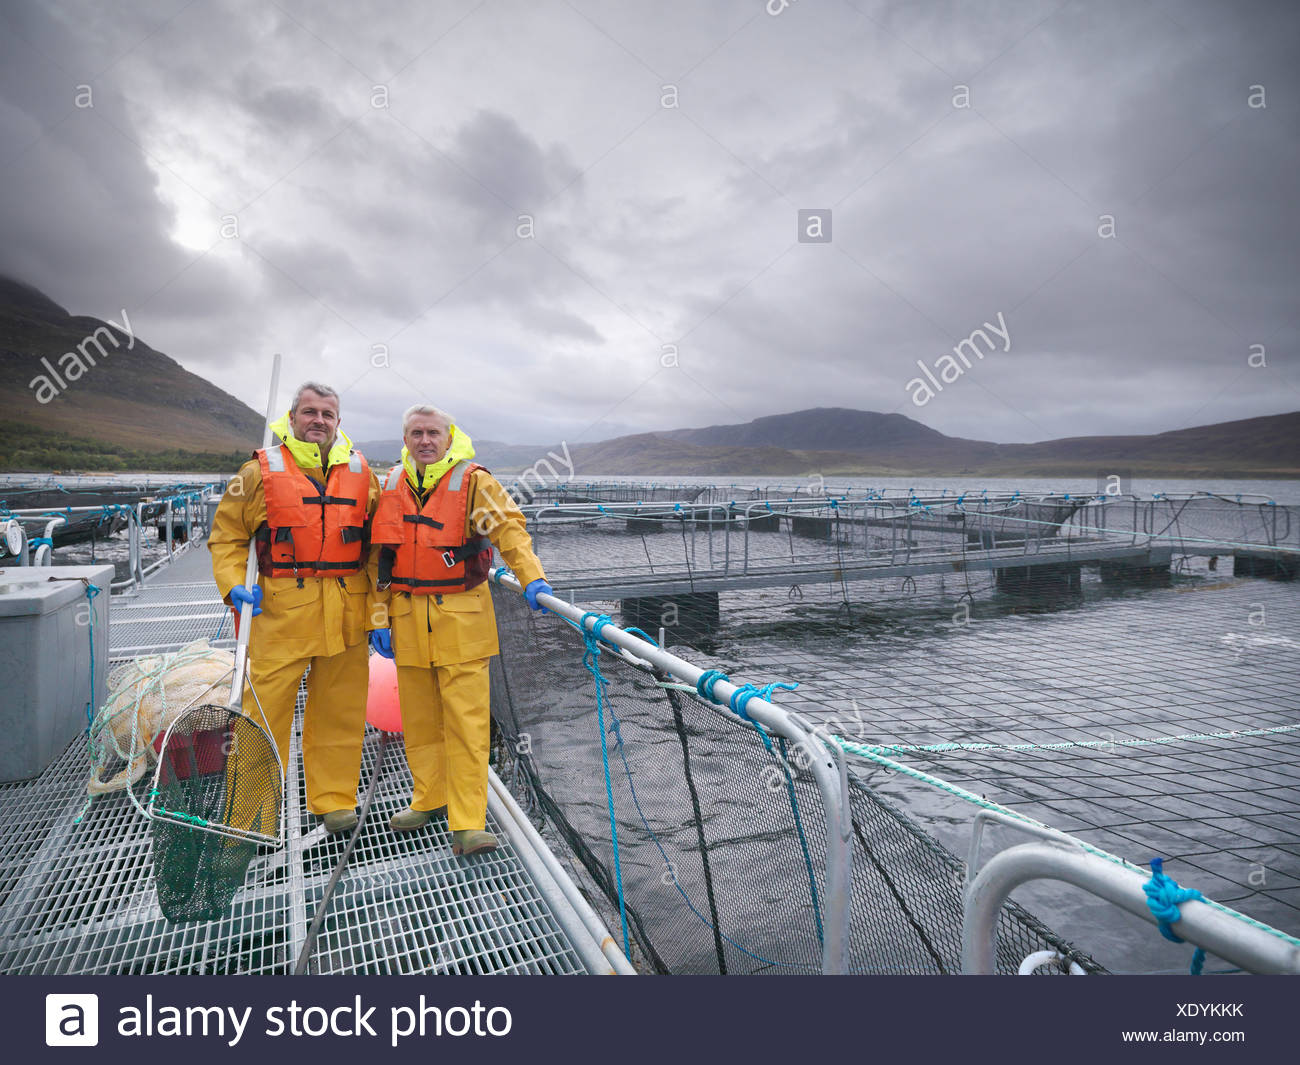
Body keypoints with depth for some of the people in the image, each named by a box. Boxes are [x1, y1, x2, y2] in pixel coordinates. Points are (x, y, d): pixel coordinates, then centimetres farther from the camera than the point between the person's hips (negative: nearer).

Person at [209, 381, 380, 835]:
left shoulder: (361, 473, 9)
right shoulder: (261, 471, 3)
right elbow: (226, 534, 9)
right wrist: (234, 585, -8)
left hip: (345, 611, 2)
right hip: (281, 608, -2)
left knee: (339, 709, 10)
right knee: (265, 707, 3)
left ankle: (334, 798, 26)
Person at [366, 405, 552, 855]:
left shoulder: (473, 482, -3)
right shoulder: (391, 486, 10)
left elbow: (508, 528, -13)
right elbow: (378, 557, 13)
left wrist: (531, 578, -29)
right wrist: (378, 616, 8)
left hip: (461, 618, -4)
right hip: (407, 618, 5)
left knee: (466, 721, -5)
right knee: (418, 717, 14)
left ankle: (467, 824, 3)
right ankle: (430, 798, 34)